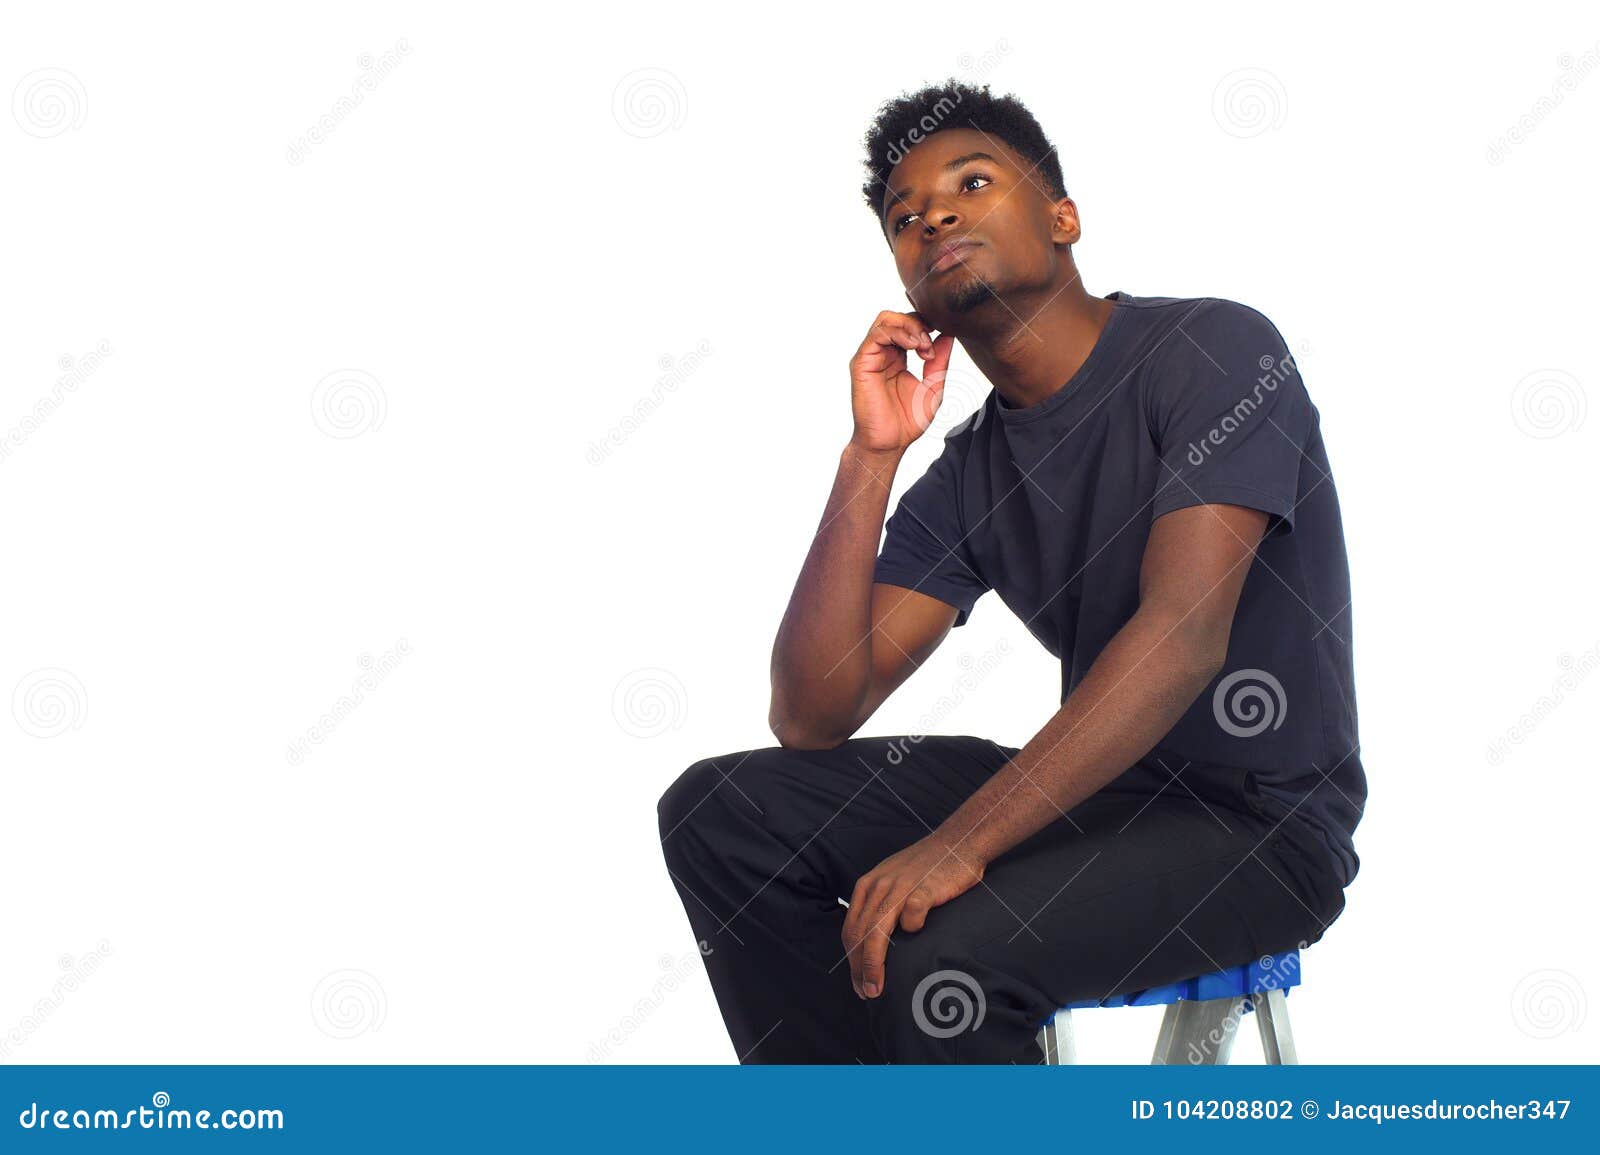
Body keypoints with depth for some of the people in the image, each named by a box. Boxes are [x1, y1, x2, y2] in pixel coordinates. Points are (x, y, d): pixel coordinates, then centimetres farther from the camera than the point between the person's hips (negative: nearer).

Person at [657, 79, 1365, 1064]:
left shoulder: (1213, 348, -12)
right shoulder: (965, 480, 6)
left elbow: (1186, 632, -26)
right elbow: (811, 719, -3)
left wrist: (960, 843, -32)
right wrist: (871, 457, -10)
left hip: (1262, 824, -6)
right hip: (1096, 788, 7)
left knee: (938, 953, -32)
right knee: (721, 811, -4)